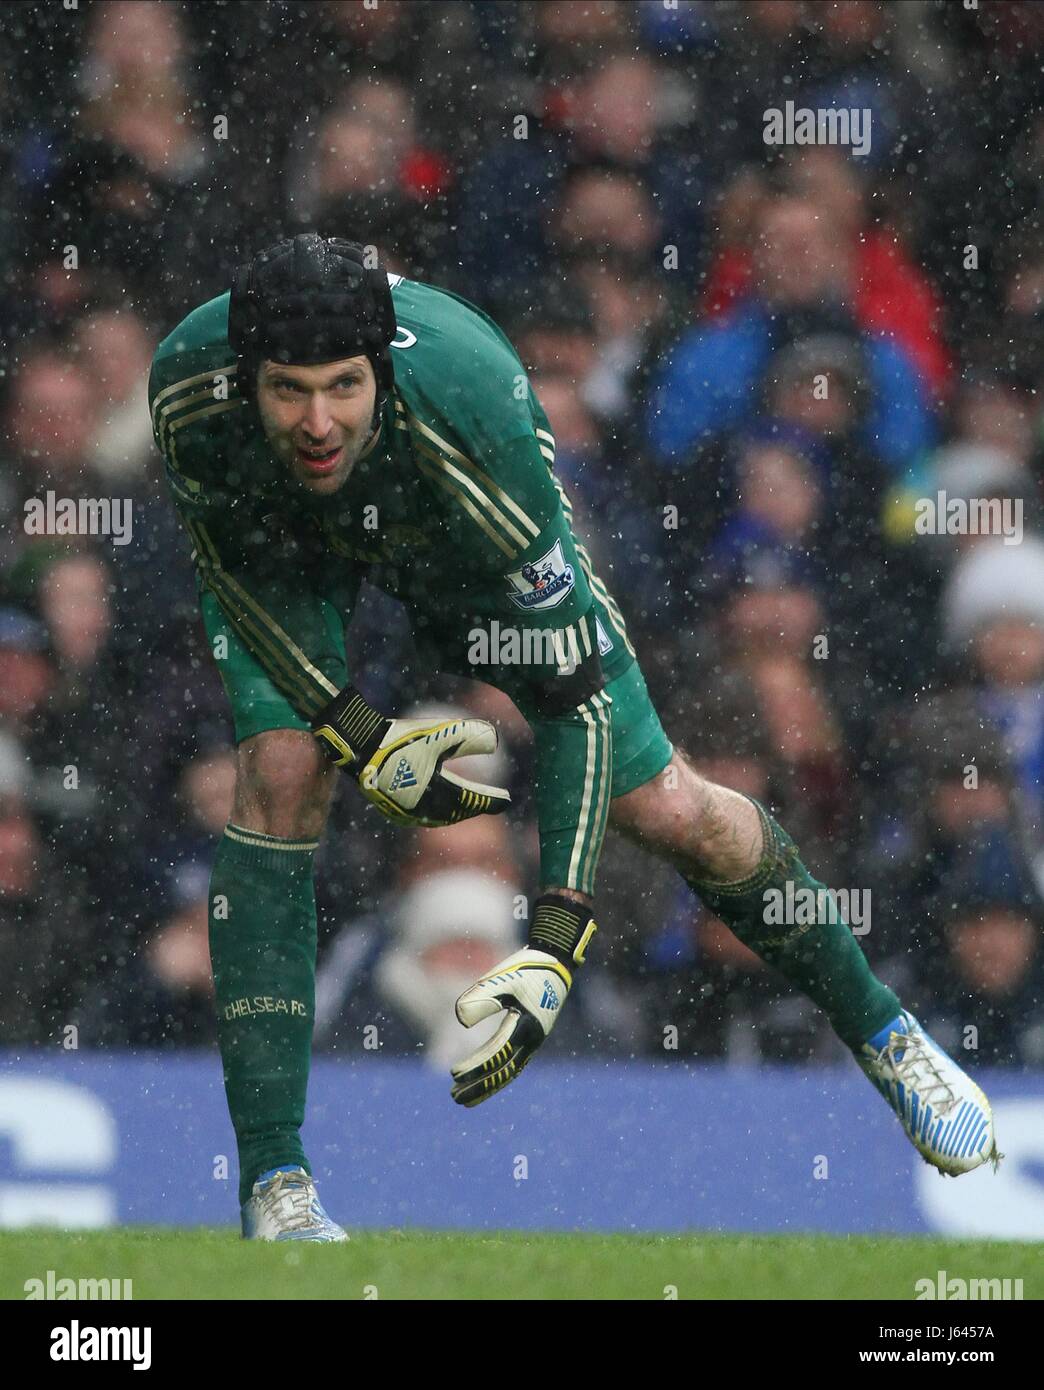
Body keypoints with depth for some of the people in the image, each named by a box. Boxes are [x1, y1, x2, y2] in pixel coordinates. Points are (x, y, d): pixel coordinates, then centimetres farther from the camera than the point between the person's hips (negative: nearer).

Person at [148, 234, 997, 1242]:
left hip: (455, 541, -1)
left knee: (663, 808, 1)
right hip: (277, 543, 1)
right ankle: (270, 1186, -18)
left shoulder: (476, 432, -45)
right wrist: (365, 740, -23)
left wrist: (555, 946, -44)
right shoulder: (189, 392, -39)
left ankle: (878, 1030, 27)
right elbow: (231, 564, -16)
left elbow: (574, 694, -37)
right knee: (280, 772, -23)